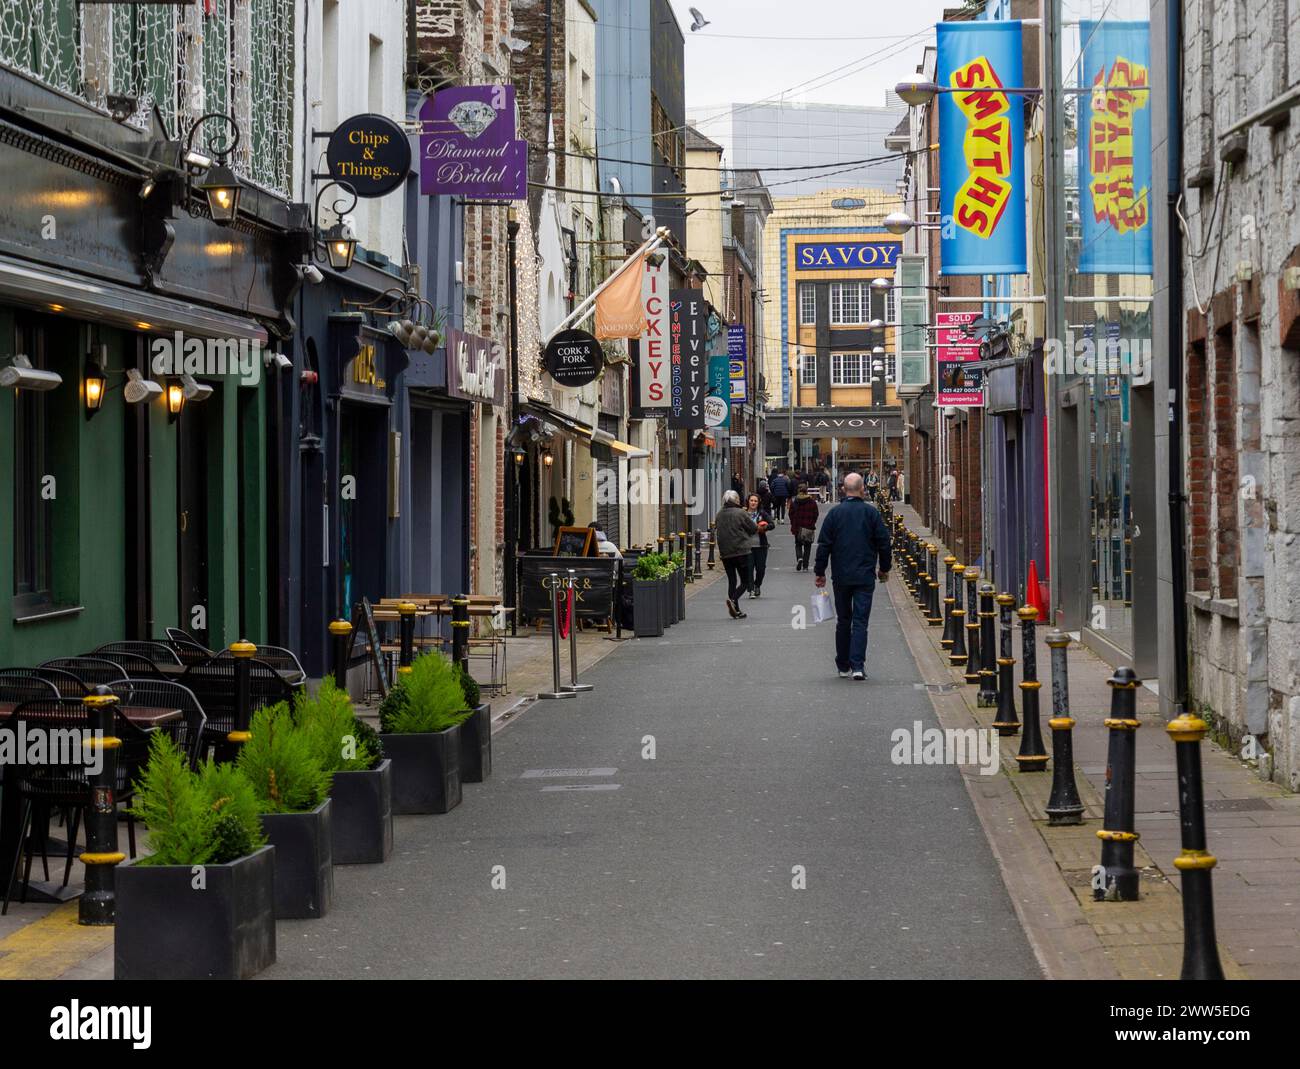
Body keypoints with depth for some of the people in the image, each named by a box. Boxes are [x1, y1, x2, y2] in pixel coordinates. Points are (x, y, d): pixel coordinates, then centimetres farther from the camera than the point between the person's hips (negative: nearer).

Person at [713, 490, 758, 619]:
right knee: (745, 581, 2)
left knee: (732, 581, 12)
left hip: (724, 553, 5)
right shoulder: (740, 513, -10)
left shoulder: (719, 514, 6)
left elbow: (715, 532, 15)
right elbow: (754, 529, -2)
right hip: (741, 552, -5)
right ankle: (733, 599, -22)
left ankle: (736, 610, 9)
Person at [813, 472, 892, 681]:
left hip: (841, 577, 1)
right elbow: (883, 542, 1)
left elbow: (824, 545, -1)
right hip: (865, 576, -1)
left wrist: (820, 572, 8)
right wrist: (884, 568, 15)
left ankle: (843, 666, 18)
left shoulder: (834, 513, -1)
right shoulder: (871, 512, -3)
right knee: (860, 621, -3)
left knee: (843, 620, 13)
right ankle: (857, 665, -15)